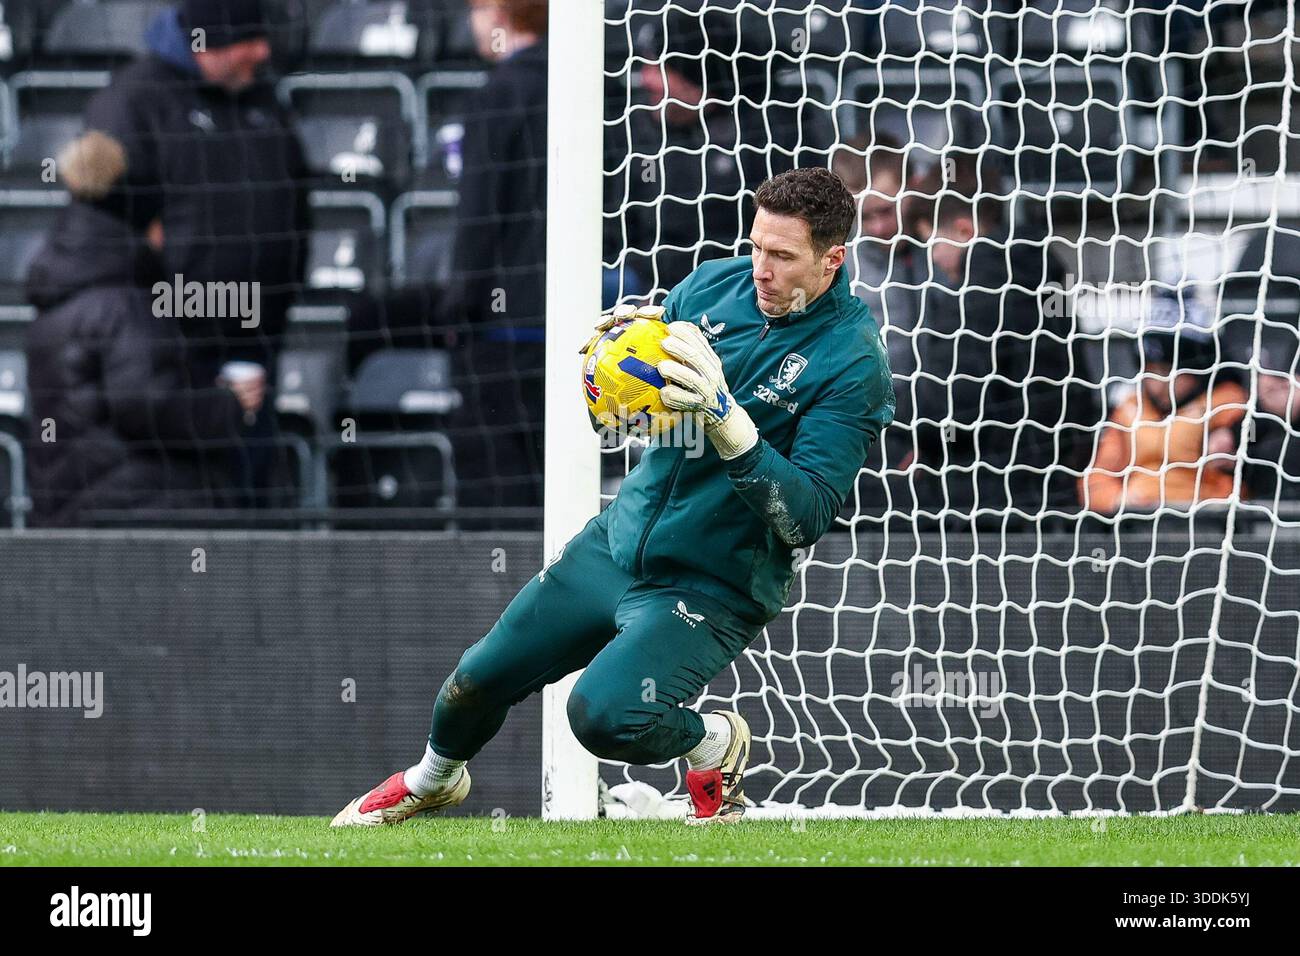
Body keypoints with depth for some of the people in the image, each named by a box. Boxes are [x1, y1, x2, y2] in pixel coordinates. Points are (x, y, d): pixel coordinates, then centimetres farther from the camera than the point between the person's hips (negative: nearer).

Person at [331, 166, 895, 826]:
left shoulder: (853, 361, -17)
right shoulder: (716, 285, -1)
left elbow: (807, 517, -23)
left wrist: (726, 418, -33)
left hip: (711, 589, -6)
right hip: (616, 542, 6)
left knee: (604, 714, -28)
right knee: (480, 678, 12)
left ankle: (712, 745, 4)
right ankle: (432, 781, 45)